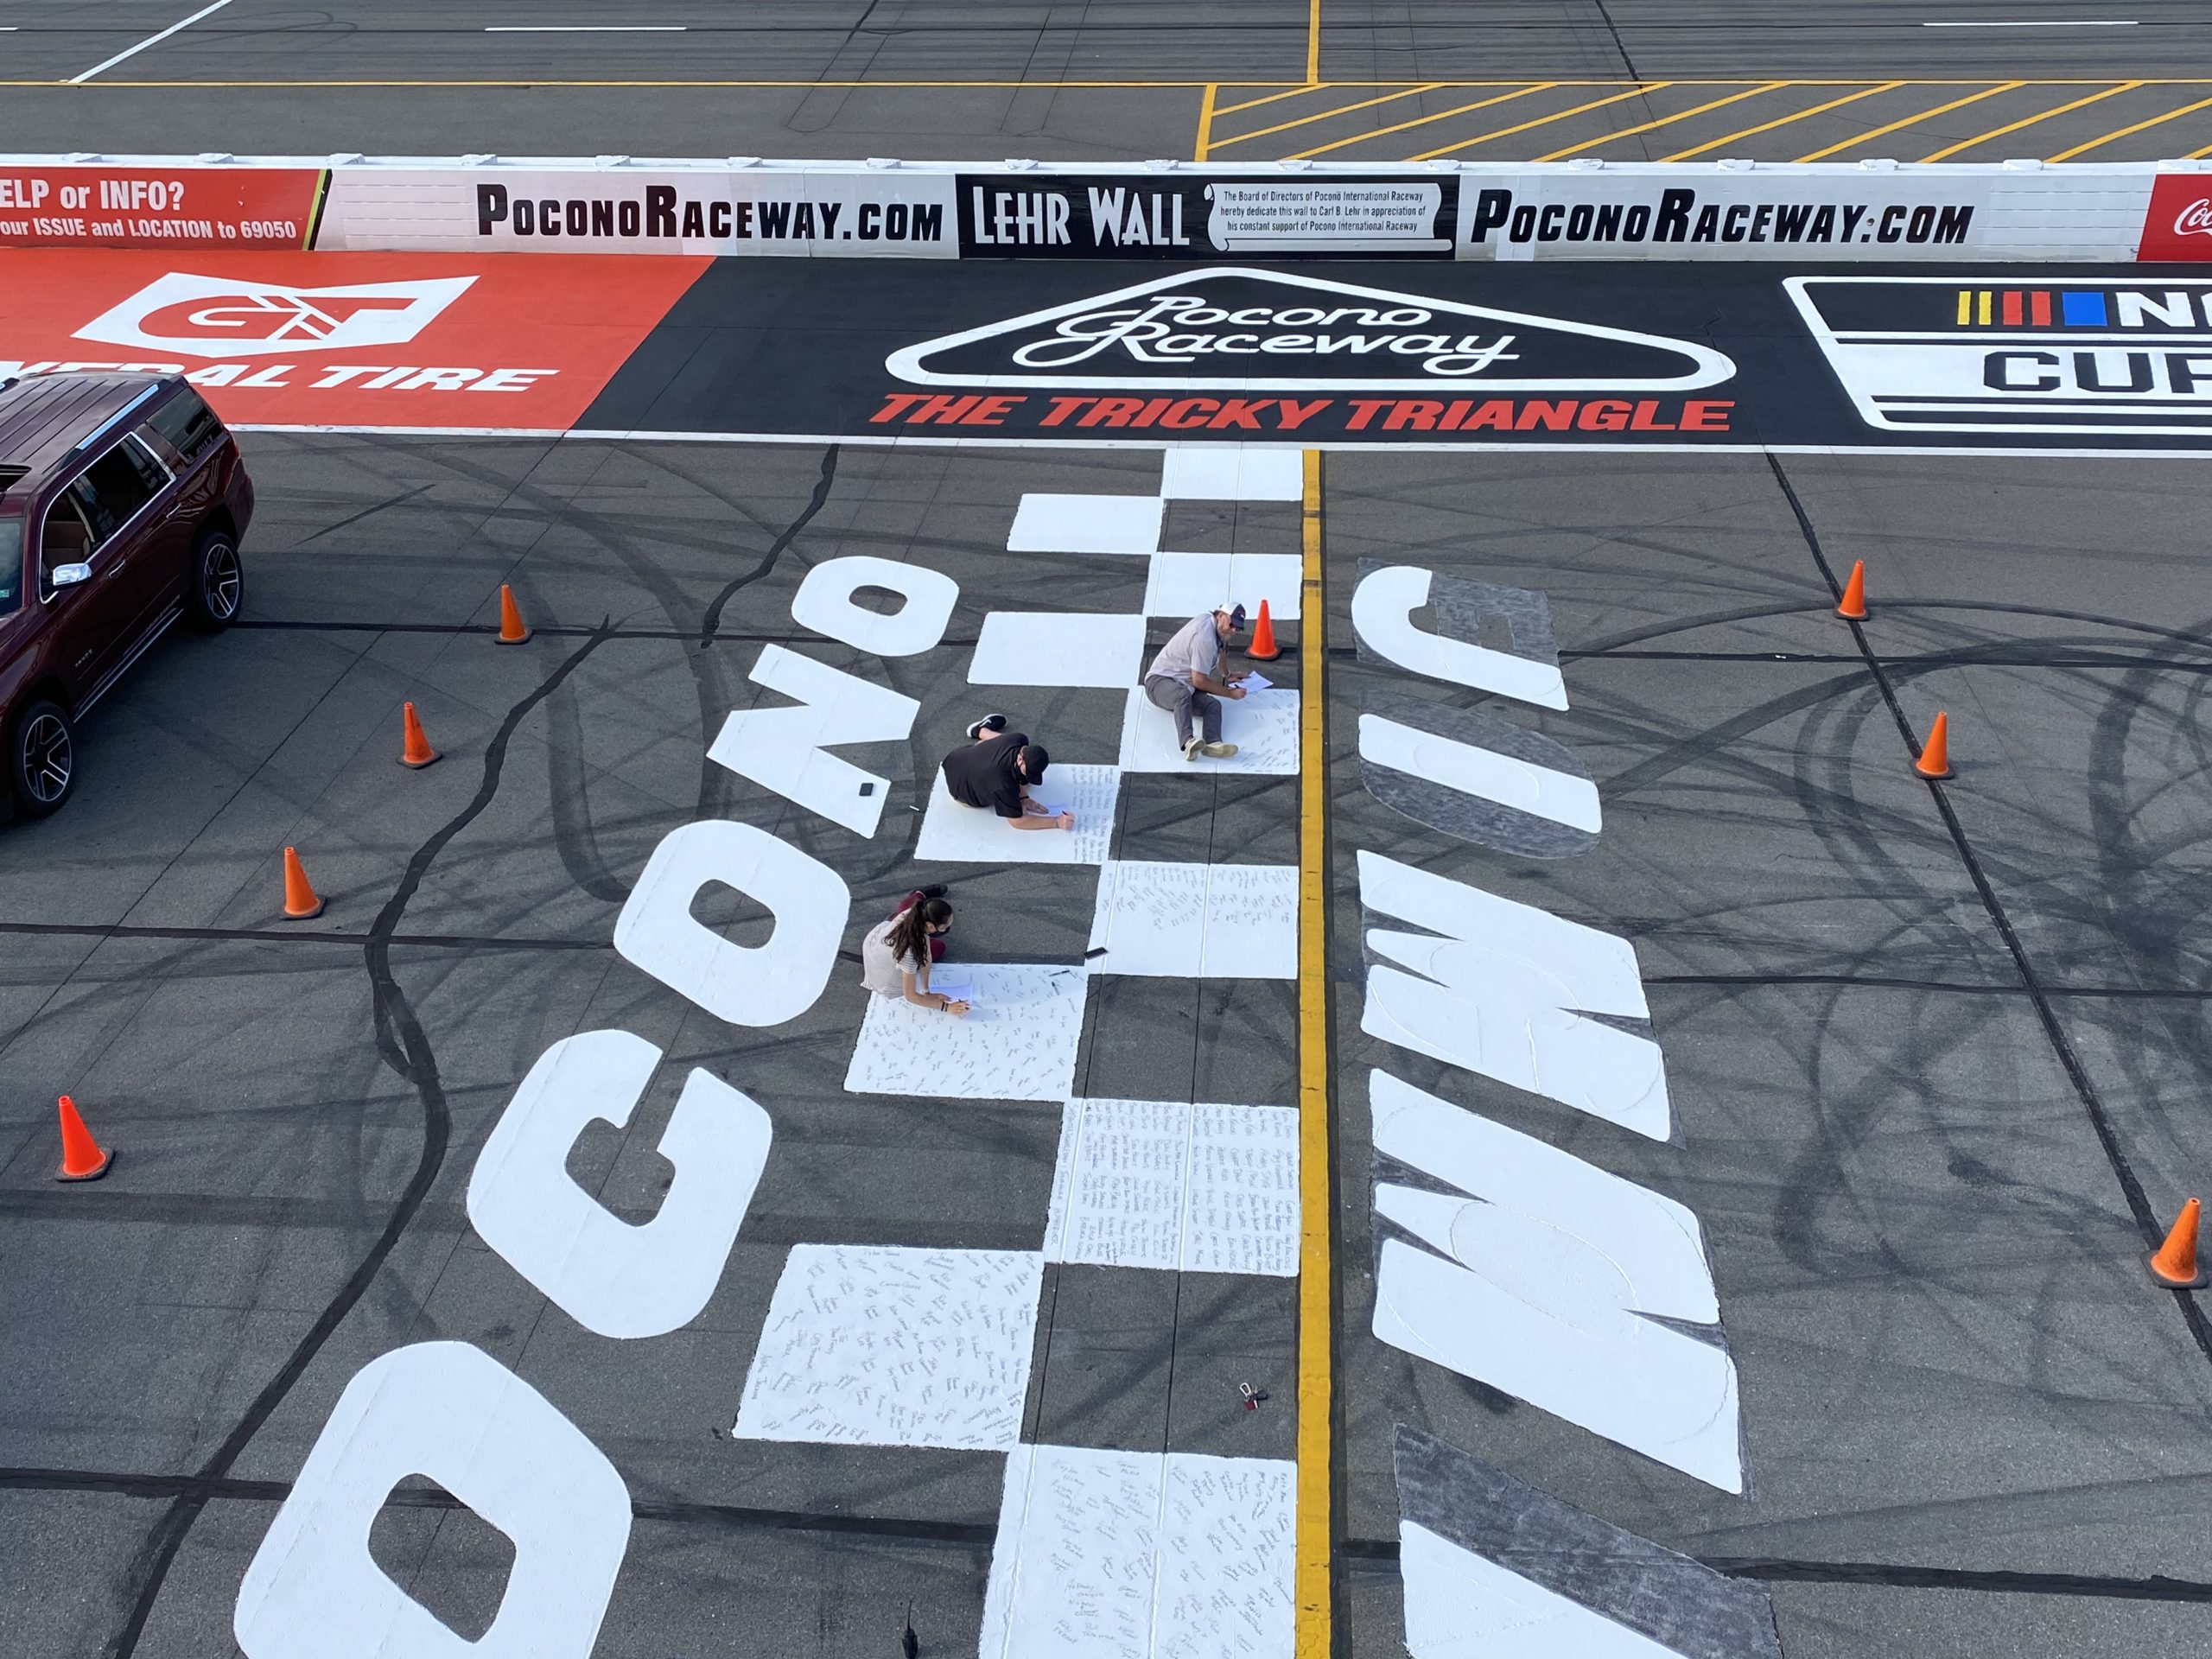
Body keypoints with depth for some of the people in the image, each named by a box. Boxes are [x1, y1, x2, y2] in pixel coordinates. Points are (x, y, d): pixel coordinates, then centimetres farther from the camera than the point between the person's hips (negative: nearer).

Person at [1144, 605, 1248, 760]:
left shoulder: (1207, 621, 10)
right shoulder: (1204, 638, -20)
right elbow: (1199, 681, -16)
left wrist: (1225, 679, 33)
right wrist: (1229, 693, -6)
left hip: (1184, 685, 9)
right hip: (1160, 680, -9)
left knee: (1213, 704, -22)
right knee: (1183, 694, -43)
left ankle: (1212, 743, -49)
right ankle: (1188, 742, -61)